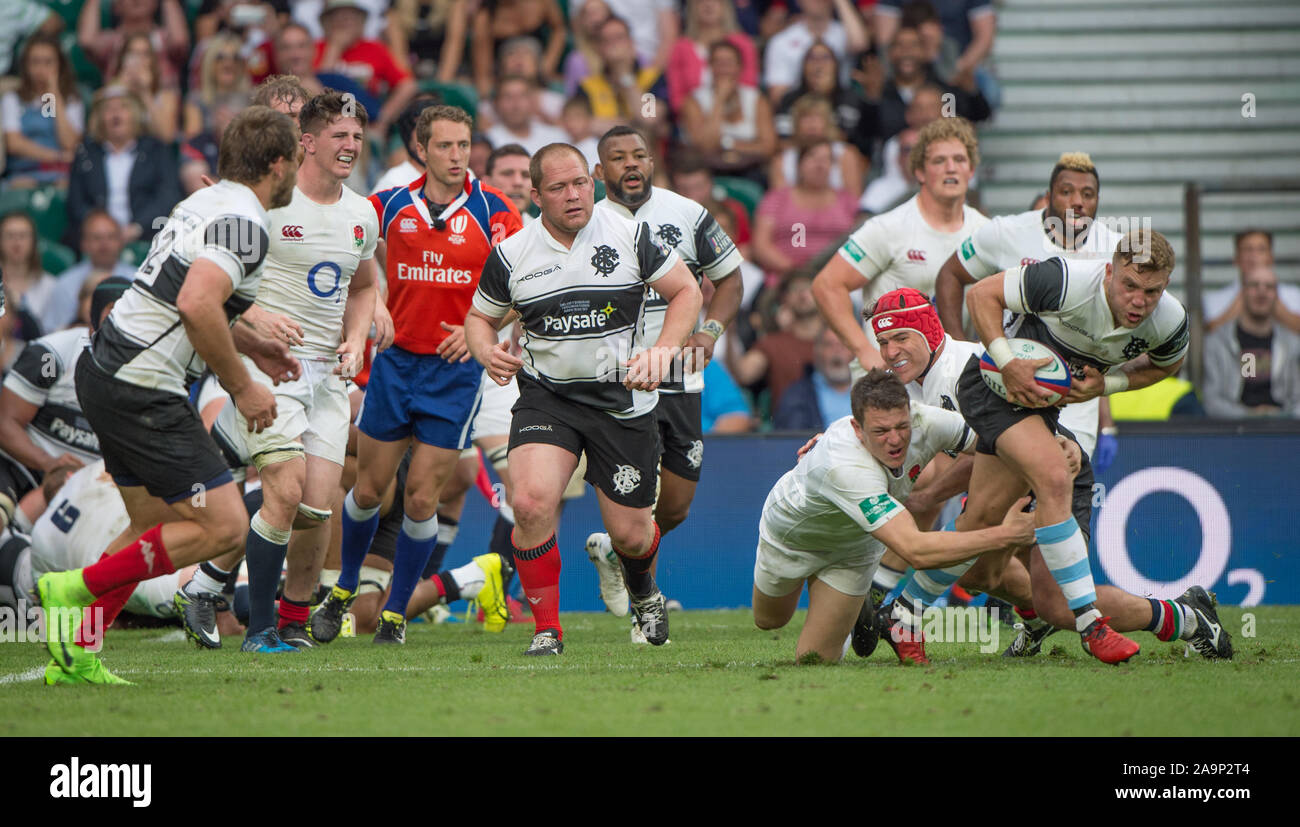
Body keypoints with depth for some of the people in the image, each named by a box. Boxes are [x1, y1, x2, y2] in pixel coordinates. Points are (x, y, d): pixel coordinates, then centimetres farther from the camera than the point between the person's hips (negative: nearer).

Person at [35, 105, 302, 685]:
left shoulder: (205, 201, 15)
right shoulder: (242, 222, -15)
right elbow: (197, 305, -29)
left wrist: (252, 344, 31)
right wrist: (242, 387, -18)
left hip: (103, 370, 10)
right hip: (140, 390, -10)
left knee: (156, 525, 17)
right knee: (223, 527, -7)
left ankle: (73, 654, 16)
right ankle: (76, 589, -5)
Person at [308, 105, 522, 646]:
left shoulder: (493, 210, -5)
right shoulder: (391, 206, 1)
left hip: (455, 368, -2)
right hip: (395, 360, 2)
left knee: (421, 497, -4)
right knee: (369, 488, 6)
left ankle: (396, 613, 11)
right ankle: (343, 591, 28)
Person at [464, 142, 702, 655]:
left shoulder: (629, 236, -6)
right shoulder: (510, 255, -3)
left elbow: (686, 290, 2)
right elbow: (480, 317, 12)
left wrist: (662, 351, -12)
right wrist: (487, 352, -11)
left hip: (623, 397, 0)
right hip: (546, 396, 0)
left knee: (629, 533, 4)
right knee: (531, 501, -25)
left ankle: (643, 592, 42)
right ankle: (546, 630, -9)